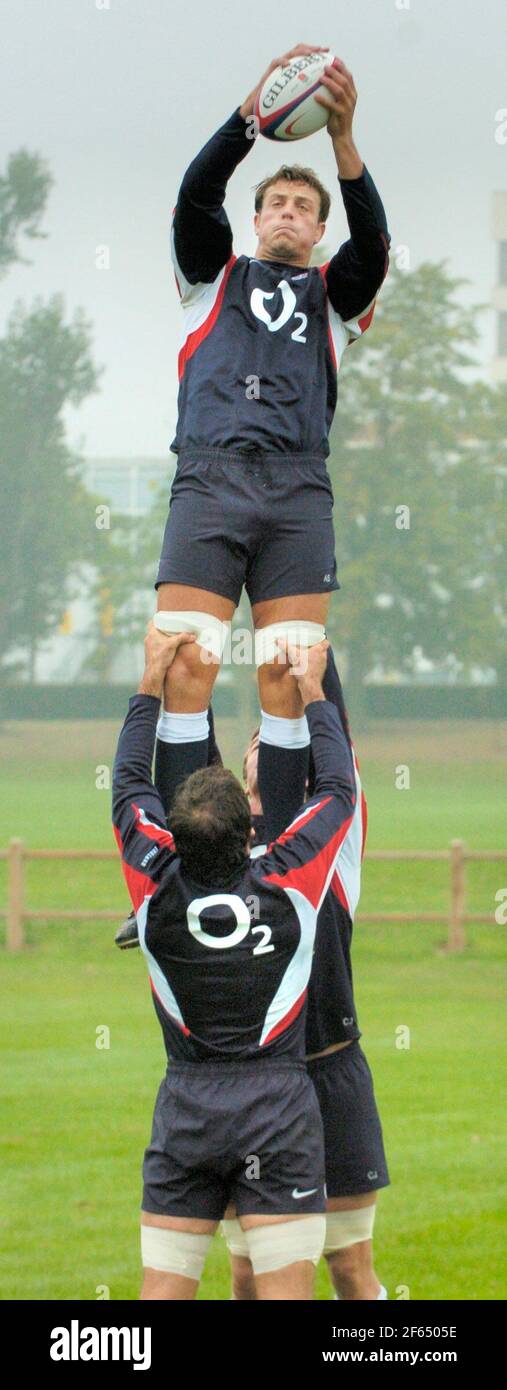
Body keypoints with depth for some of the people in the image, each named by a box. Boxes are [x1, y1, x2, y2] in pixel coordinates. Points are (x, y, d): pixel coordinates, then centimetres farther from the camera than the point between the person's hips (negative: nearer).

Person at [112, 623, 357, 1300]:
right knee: (286, 1293, -5)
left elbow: (130, 782, 14)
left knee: (163, 1294, 4)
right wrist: (313, 692, 21)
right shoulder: (288, 881, -8)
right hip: (280, 1101, -2)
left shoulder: (158, 882, -4)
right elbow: (338, 786, 9)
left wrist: (153, 680, 22)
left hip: (185, 1107, 2)